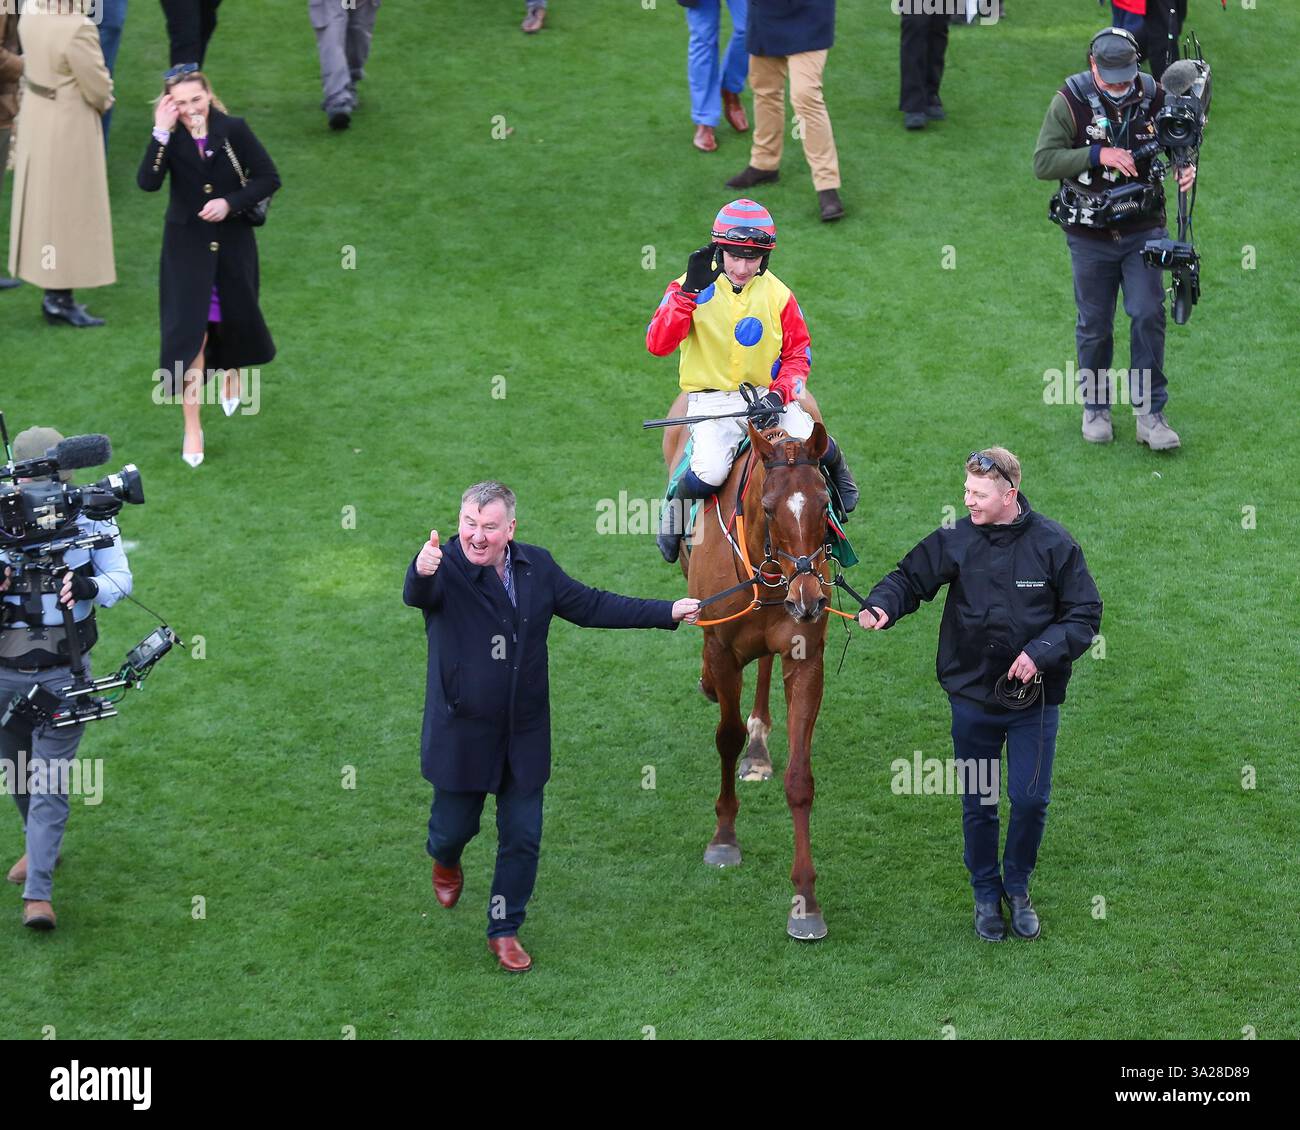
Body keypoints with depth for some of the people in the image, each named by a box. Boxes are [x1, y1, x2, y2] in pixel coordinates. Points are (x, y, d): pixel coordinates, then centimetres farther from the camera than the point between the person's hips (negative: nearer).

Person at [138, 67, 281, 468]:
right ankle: (191, 428, 0)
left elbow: (269, 178, -7)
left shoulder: (233, 130, -12)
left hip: (233, 241, 1)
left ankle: (230, 371, 55)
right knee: (190, 331, -6)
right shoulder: (170, 138, -11)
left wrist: (230, 202, -20)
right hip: (187, 245, -1)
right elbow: (147, 182, -26)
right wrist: (161, 133, -32)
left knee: (233, 317, 19)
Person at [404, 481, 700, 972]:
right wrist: (422, 572, -67)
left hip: (524, 735, 4)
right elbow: (416, 595, -41)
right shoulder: (445, 568, -18)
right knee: (455, 825, 12)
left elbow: (590, 606, 8)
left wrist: (669, 612, 7)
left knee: (523, 837, 7)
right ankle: (445, 862, 50)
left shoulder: (537, 567, -2)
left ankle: (504, 930, 26)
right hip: (461, 733, -4)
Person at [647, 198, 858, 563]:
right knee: (710, 471, -30)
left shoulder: (778, 296, 1)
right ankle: (674, 512, 5)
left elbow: (798, 356, 8)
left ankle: (837, 472, 18)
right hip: (710, 401, -2)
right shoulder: (690, 289, -5)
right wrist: (689, 293, -26)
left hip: (768, 394, 2)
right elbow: (657, 344, -16)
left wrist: (779, 394, -12)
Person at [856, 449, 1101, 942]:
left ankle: (1017, 888, 27)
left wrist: (1041, 652, -19)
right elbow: (910, 578, 1)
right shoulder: (955, 540, -7)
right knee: (978, 804, 11)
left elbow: (1085, 614, -5)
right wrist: (881, 606, -21)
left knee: (1031, 800, 3)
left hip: (1035, 698, -1)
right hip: (973, 698, 1)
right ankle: (987, 895, 29)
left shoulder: (1054, 545, -10)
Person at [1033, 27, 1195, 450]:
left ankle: (1150, 413, 1)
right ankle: (1095, 407, 26)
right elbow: (1043, 162, -16)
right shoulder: (1071, 100, -12)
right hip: (1089, 237, -1)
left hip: (1143, 230, 1)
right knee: (1094, 326, 9)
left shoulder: (1154, 97, -5)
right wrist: (1098, 154, -26)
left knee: (1149, 315, -6)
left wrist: (1187, 167, -13)